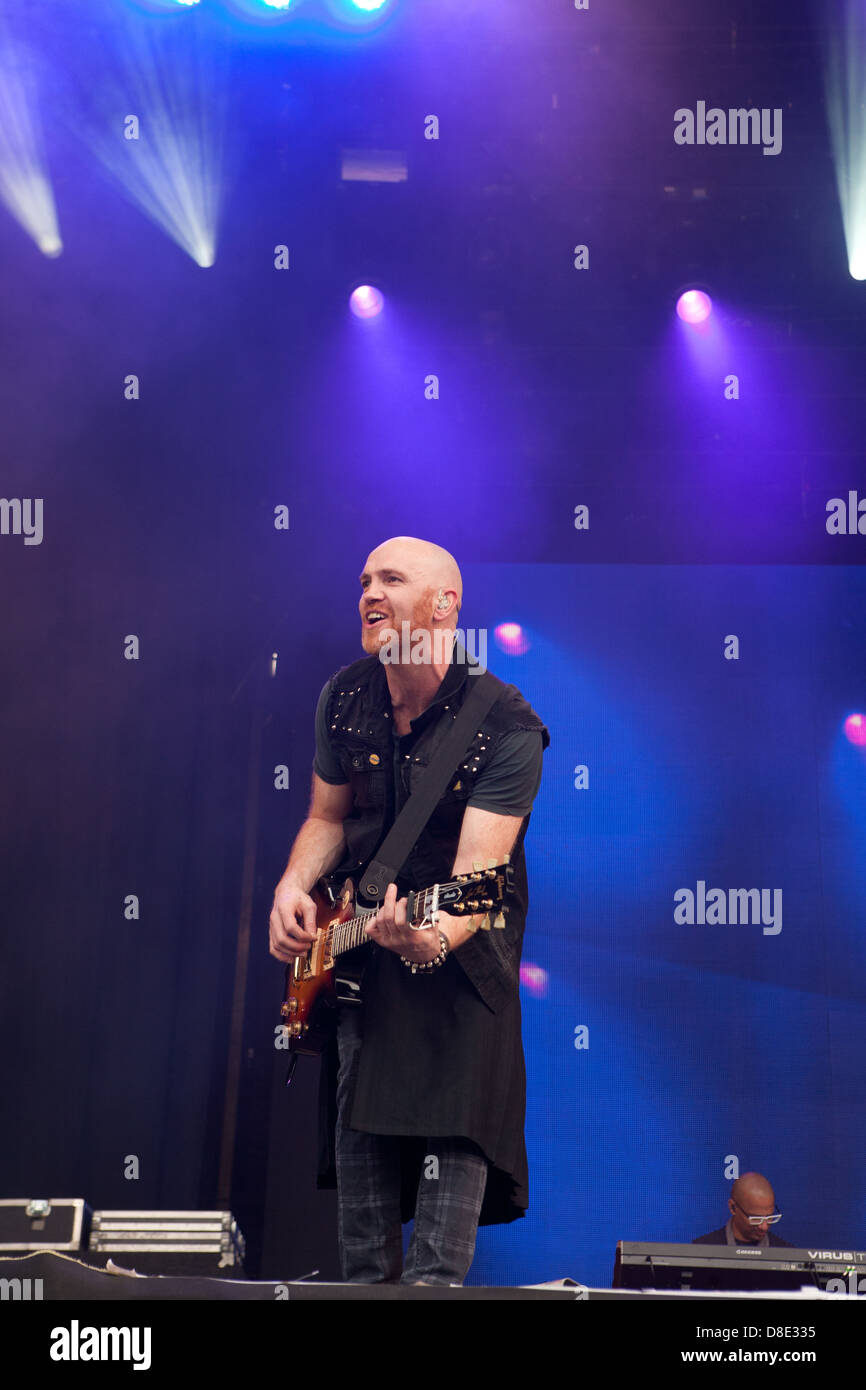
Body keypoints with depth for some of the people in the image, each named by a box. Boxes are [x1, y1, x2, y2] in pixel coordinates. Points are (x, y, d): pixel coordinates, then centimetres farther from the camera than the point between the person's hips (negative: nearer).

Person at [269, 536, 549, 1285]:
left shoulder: (506, 725, -19)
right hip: (353, 952, 5)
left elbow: (477, 873, -28)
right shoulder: (344, 697, -1)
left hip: (459, 954, -5)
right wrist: (294, 887, -9)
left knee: (451, 1139, -15)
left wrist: (433, 935, -49)